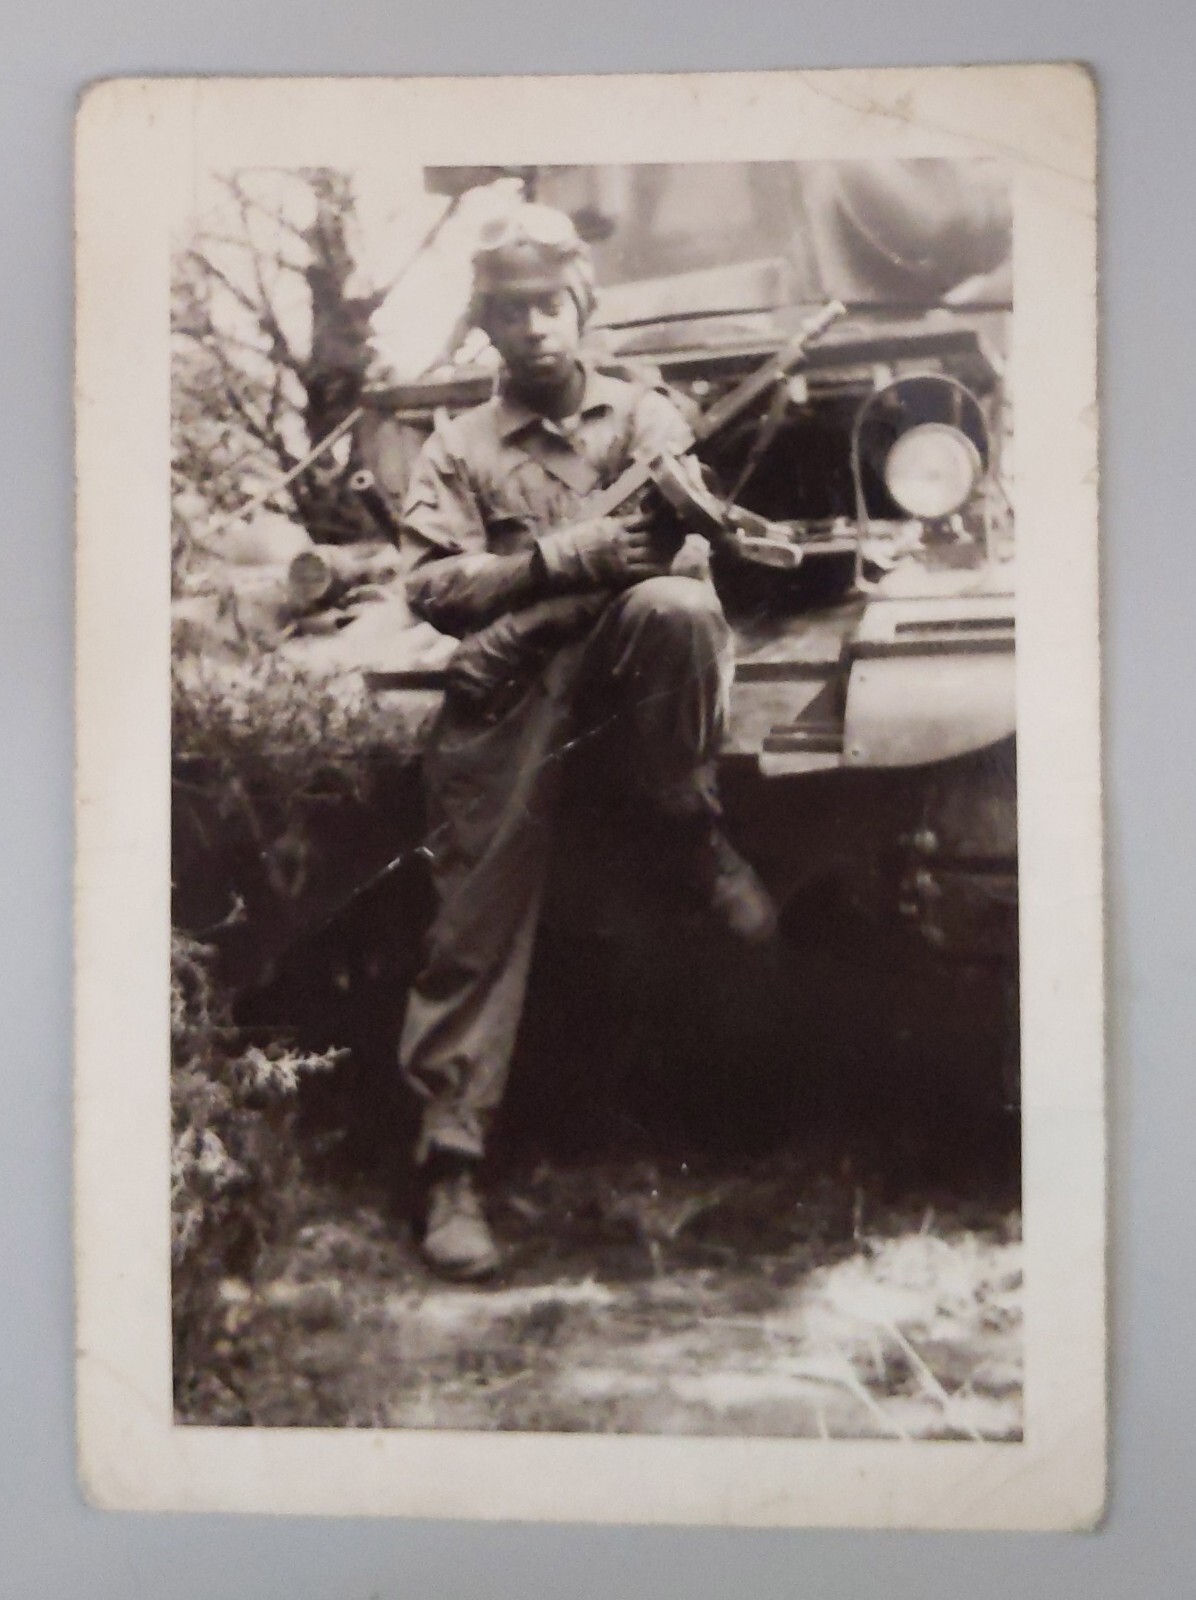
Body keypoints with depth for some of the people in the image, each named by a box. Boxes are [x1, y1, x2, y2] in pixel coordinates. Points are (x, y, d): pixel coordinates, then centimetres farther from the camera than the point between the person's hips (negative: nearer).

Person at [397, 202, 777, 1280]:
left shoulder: (646, 415, 17)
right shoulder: (459, 449, 15)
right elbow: (432, 587, 0)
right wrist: (569, 558, -13)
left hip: (628, 654, 0)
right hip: (512, 685, 0)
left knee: (680, 604, -35)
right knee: (480, 913, -9)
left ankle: (688, 831, -16)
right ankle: (452, 1159, -2)